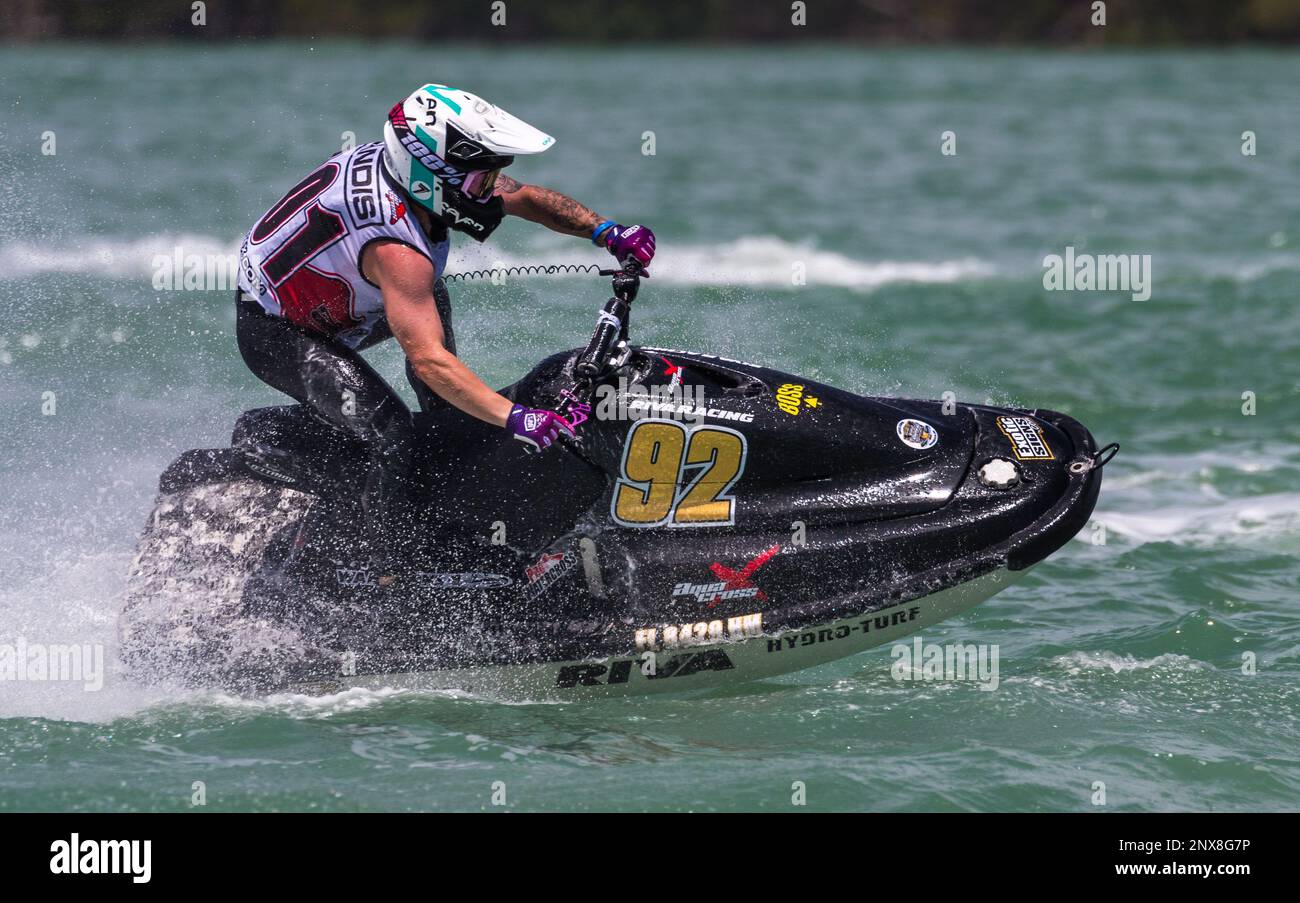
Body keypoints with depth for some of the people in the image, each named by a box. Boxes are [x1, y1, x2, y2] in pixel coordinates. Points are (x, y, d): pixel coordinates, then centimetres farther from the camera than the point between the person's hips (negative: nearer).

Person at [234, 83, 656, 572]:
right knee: (391, 436, -24)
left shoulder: (415, 166, -11)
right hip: (277, 334, -10)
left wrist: (606, 231, -10)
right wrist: (513, 417, -49)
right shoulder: (396, 247, -37)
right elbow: (427, 359, -43)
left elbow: (527, 197, 2)